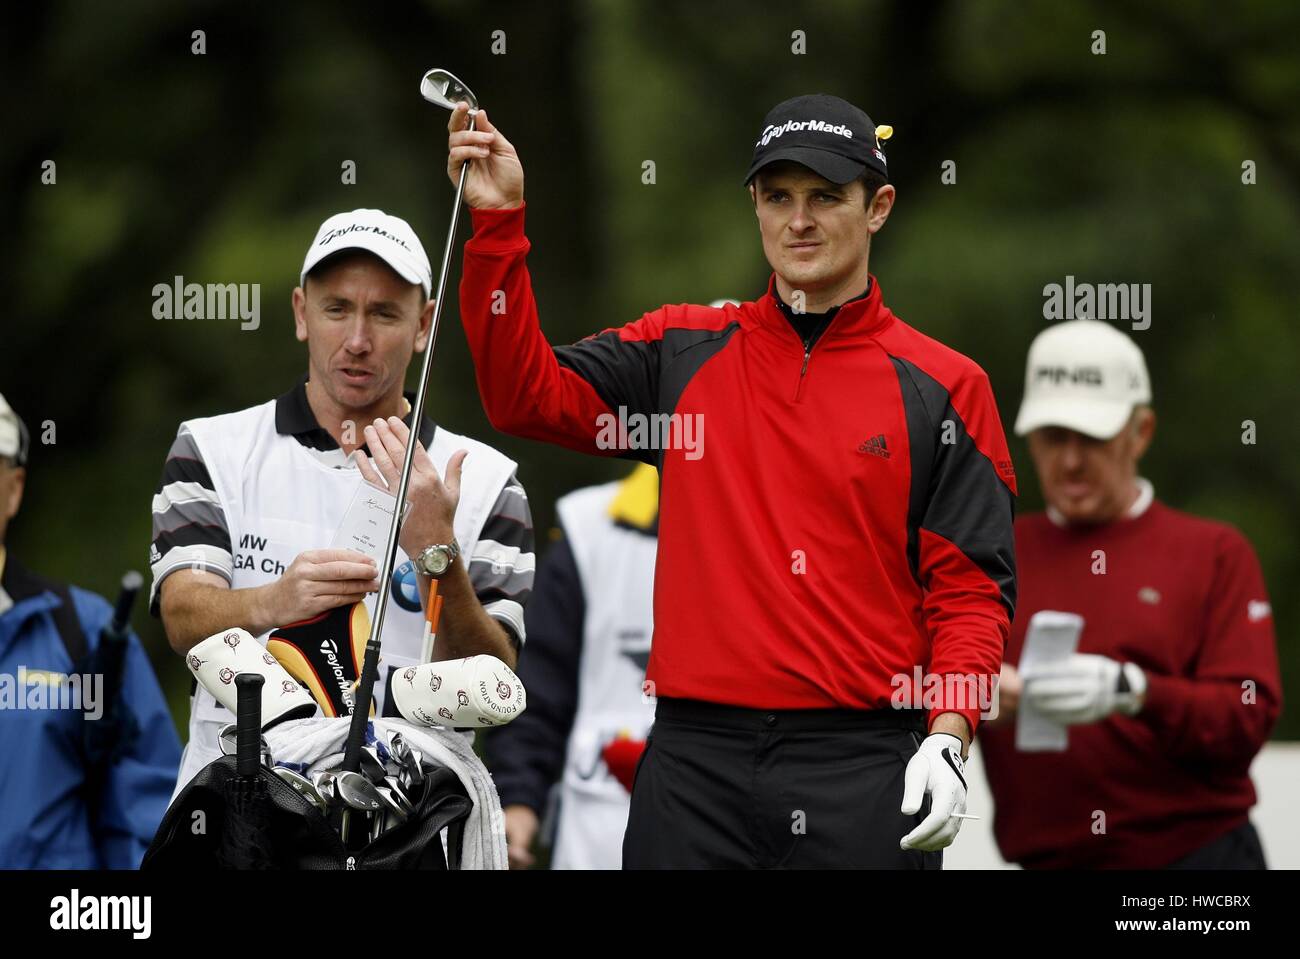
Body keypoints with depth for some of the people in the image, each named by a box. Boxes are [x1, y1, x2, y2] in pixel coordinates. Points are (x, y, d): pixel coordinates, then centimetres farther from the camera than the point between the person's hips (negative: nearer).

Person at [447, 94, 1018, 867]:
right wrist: (498, 224, -5)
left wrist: (948, 743, -13)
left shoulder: (944, 388, 4)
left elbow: (974, 588, 1)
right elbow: (526, 393, 3)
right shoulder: (685, 353, 11)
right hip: (696, 765, 2)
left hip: (863, 773, -2)